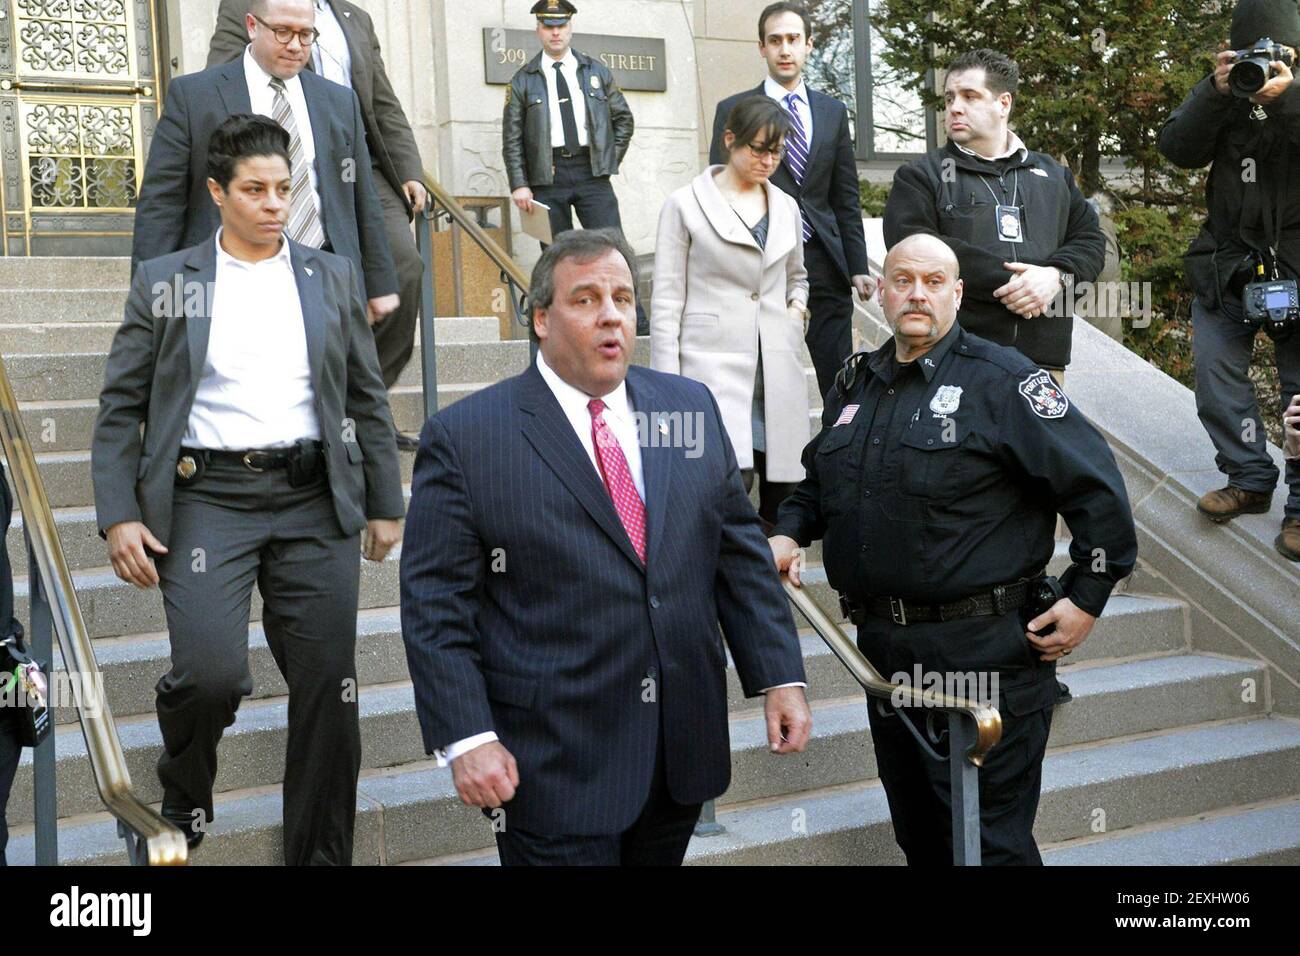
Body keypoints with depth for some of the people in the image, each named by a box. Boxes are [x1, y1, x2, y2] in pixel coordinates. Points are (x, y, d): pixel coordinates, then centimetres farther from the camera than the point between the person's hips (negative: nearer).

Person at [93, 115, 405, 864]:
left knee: (327, 692, 2)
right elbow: (121, 410, 5)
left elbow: (367, 399, 15)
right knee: (213, 672, -17)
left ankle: (320, 853, 18)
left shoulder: (334, 278, 12)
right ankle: (183, 792, 17)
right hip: (207, 498, -2)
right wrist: (118, 515, -4)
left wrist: (386, 503, 11)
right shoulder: (163, 283, 6)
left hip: (316, 500, 2)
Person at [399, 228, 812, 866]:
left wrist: (780, 676, 4)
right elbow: (435, 604, -8)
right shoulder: (464, 437, -7)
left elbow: (740, 549, 10)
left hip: (682, 755, 5)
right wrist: (466, 738, -15)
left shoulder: (691, 407, 7)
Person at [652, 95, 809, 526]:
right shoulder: (685, 205, 1)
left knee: (782, 490, 2)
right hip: (714, 365, -5)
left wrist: (797, 306, 8)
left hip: (777, 369, 5)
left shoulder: (786, 208, 15)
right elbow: (666, 302, 0)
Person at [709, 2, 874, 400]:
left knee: (841, 381, 1)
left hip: (825, 263, 2)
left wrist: (858, 268, 6)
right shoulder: (733, 110, 3)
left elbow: (846, 199, 13)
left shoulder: (833, 111, 12)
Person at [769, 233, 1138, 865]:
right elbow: (818, 484, 26)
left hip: (985, 653, -6)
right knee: (917, 833, 19)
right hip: (884, 649, 7)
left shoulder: (1000, 379, -9)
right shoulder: (855, 384, 11)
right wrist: (789, 533, 8)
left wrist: (1086, 599, -12)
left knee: (989, 842, 2)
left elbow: (1096, 485, -10)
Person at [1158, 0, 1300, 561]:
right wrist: (1217, 94, -22)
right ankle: (1250, 480, 19)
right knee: (1216, 374, 3)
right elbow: (1178, 149, -8)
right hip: (1226, 262, 3)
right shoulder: (1219, 93, 6)